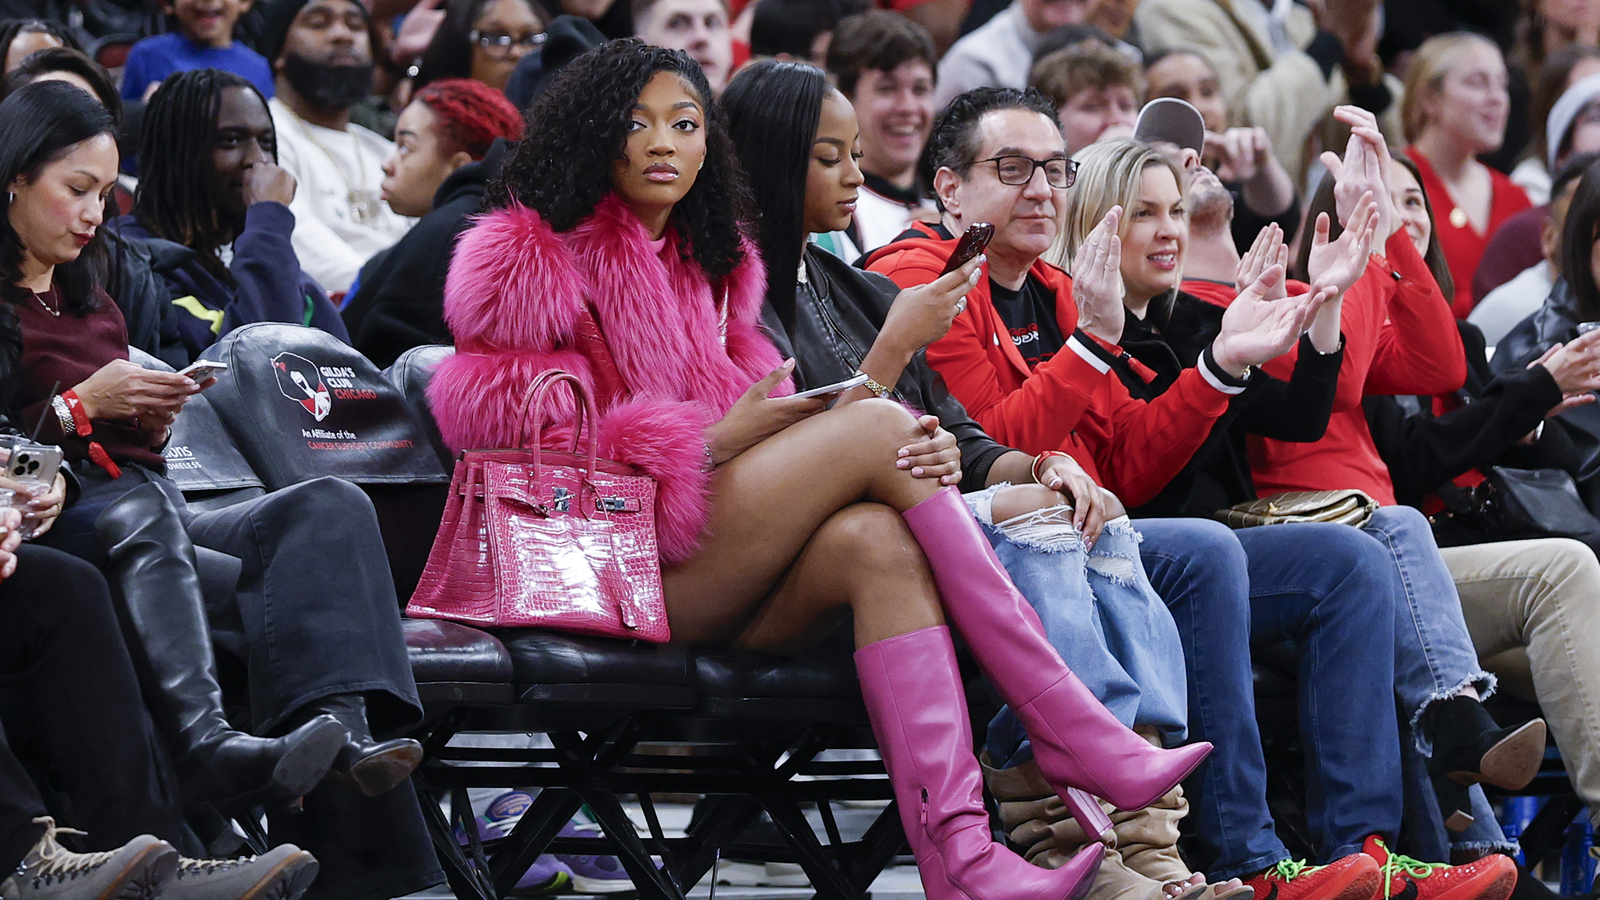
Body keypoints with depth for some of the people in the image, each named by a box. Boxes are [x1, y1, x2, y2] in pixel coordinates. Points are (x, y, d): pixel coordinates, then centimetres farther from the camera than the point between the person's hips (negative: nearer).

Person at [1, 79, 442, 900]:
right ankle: (208, 745, -64)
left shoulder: (88, 302, 30)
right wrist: (79, 406, -8)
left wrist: (150, 417, 10)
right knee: (140, 514, -41)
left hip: (153, 521, 7)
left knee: (330, 506, -20)